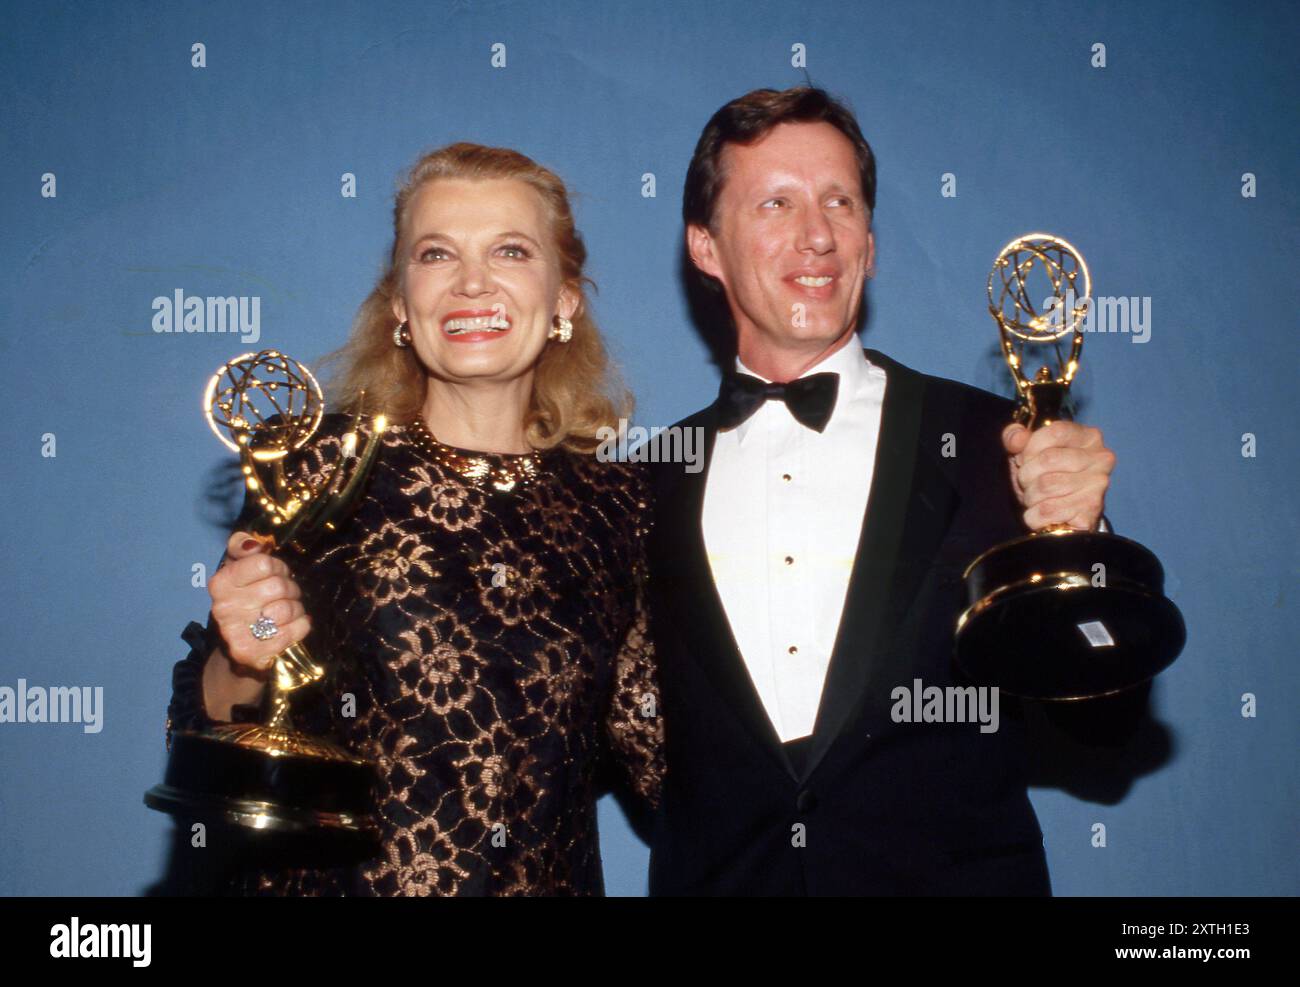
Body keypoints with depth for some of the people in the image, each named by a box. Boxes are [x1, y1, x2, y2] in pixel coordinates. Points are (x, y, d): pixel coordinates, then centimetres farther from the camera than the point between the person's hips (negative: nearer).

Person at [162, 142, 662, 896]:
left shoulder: (616, 497, -4)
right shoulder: (322, 464, -10)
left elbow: (650, 748, 3)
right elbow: (210, 733, -6)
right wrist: (246, 667, -25)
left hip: (552, 878, 2)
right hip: (327, 877, -2)